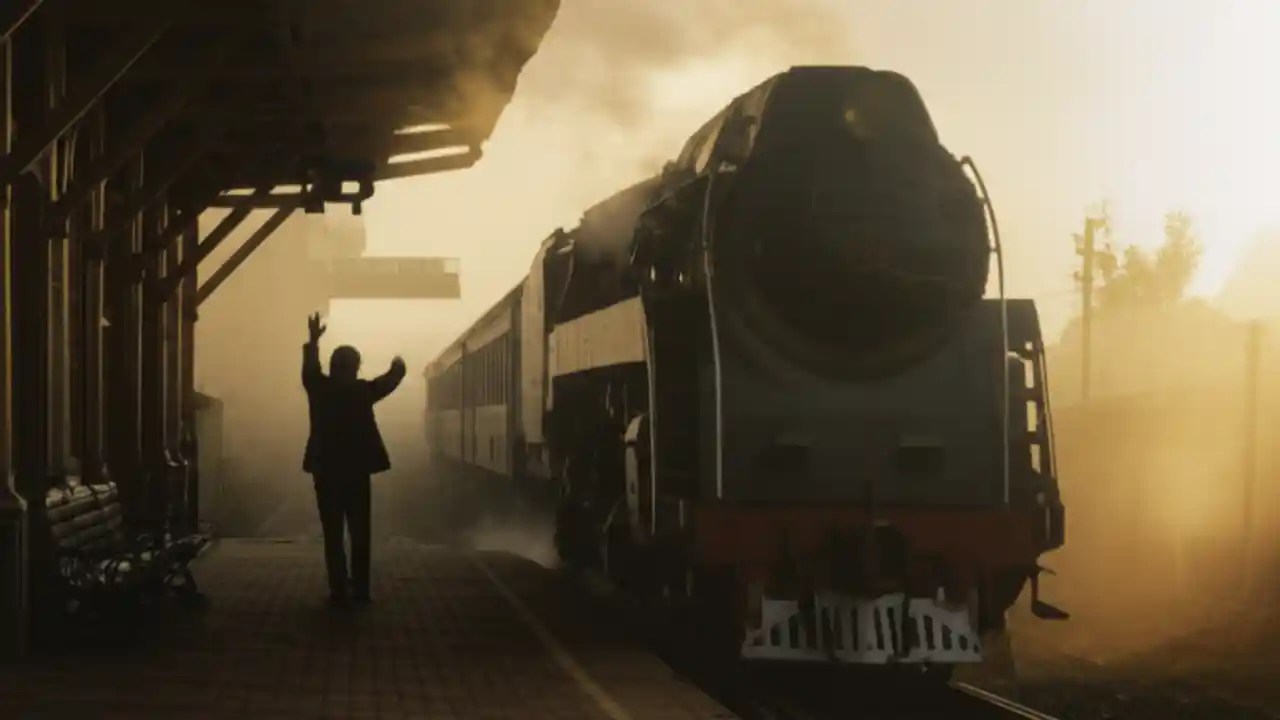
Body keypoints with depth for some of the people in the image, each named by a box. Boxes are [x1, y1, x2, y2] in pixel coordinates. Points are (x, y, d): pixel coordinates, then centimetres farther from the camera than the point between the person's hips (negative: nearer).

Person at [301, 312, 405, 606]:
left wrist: (313, 341, 26)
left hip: (326, 471, 0)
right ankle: (361, 589, 7)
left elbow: (310, 370, 14)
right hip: (357, 471, 0)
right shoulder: (362, 391, -3)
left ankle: (339, 591, -3)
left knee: (333, 535, 2)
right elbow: (390, 379, 13)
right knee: (360, 533, 9)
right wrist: (398, 367, 35)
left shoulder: (319, 389, -5)